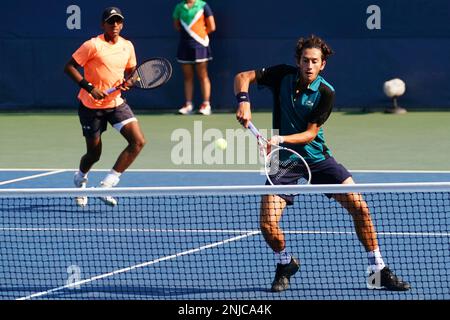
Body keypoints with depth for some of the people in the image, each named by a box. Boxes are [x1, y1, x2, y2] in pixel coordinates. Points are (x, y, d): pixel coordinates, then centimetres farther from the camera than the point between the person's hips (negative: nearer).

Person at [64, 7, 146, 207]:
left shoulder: (127, 46, 3)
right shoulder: (93, 45, -14)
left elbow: (131, 71, 18)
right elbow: (69, 67, -13)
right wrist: (90, 88, -22)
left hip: (116, 102, 5)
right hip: (91, 105, -5)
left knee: (138, 141, -13)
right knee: (94, 154, 4)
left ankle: (107, 184, -6)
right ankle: (80, 179, 41)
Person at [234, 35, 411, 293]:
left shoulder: (325, 93, -13)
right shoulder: (283, 75, -8)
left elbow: (310, 133, -15)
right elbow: (243, 77, -2)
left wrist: (280, 139, -31)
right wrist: (244, 102, -22)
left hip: (317, 157, 0)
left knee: (359, 207, -11)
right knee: (268, 224, -14)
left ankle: (379, 271, 3)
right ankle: (286, 264, 19)